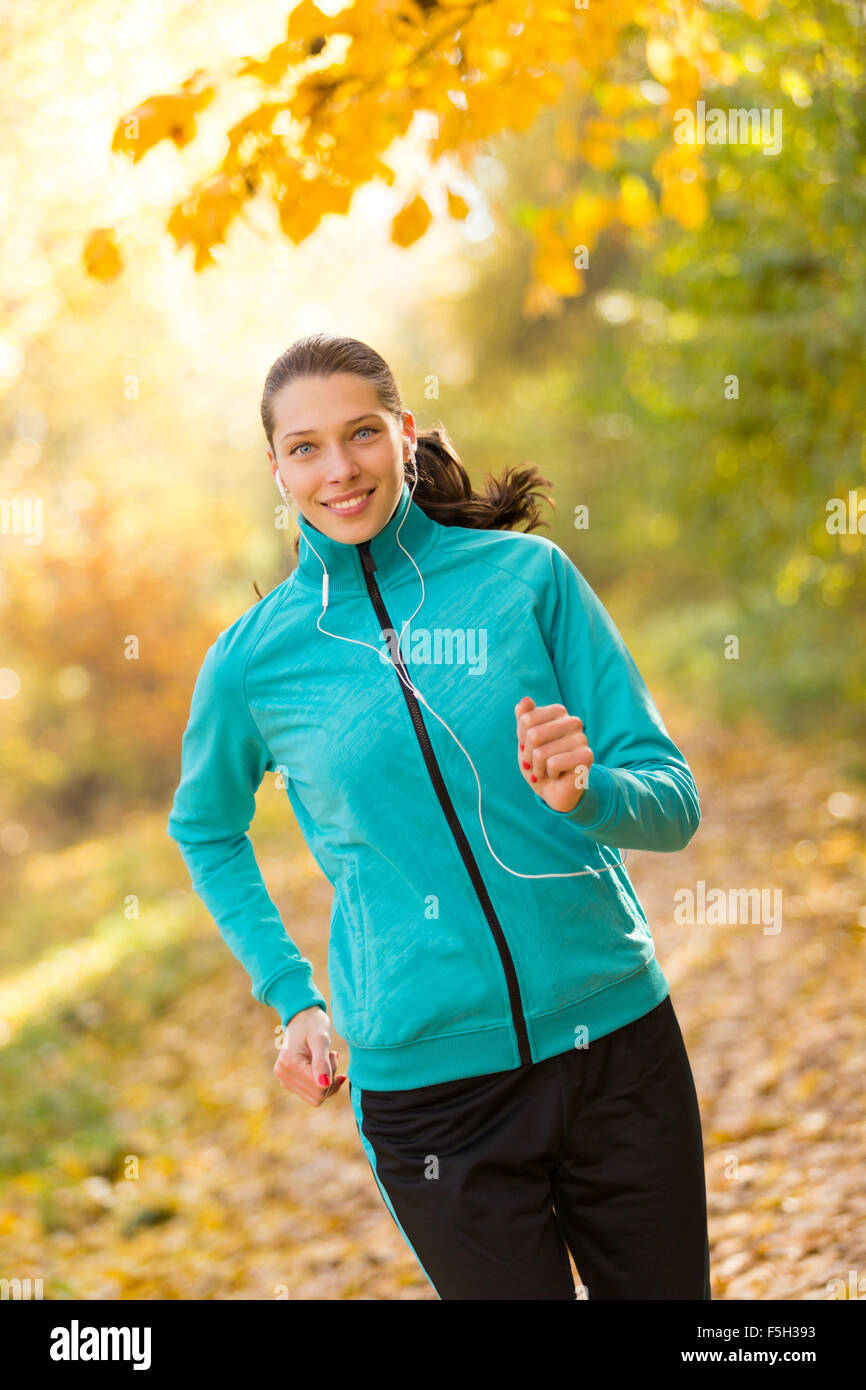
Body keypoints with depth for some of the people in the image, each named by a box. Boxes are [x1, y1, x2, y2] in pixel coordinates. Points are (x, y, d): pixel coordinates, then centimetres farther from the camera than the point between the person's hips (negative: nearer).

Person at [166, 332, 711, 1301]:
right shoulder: (254, 658, -1)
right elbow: (206, 830, 19)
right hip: (426, 1077, -1)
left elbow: (673, 805, -2)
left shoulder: (527, 576, -2)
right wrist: (292, 995, 9)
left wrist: (586, 792, -23)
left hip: (616, 1035, 1)